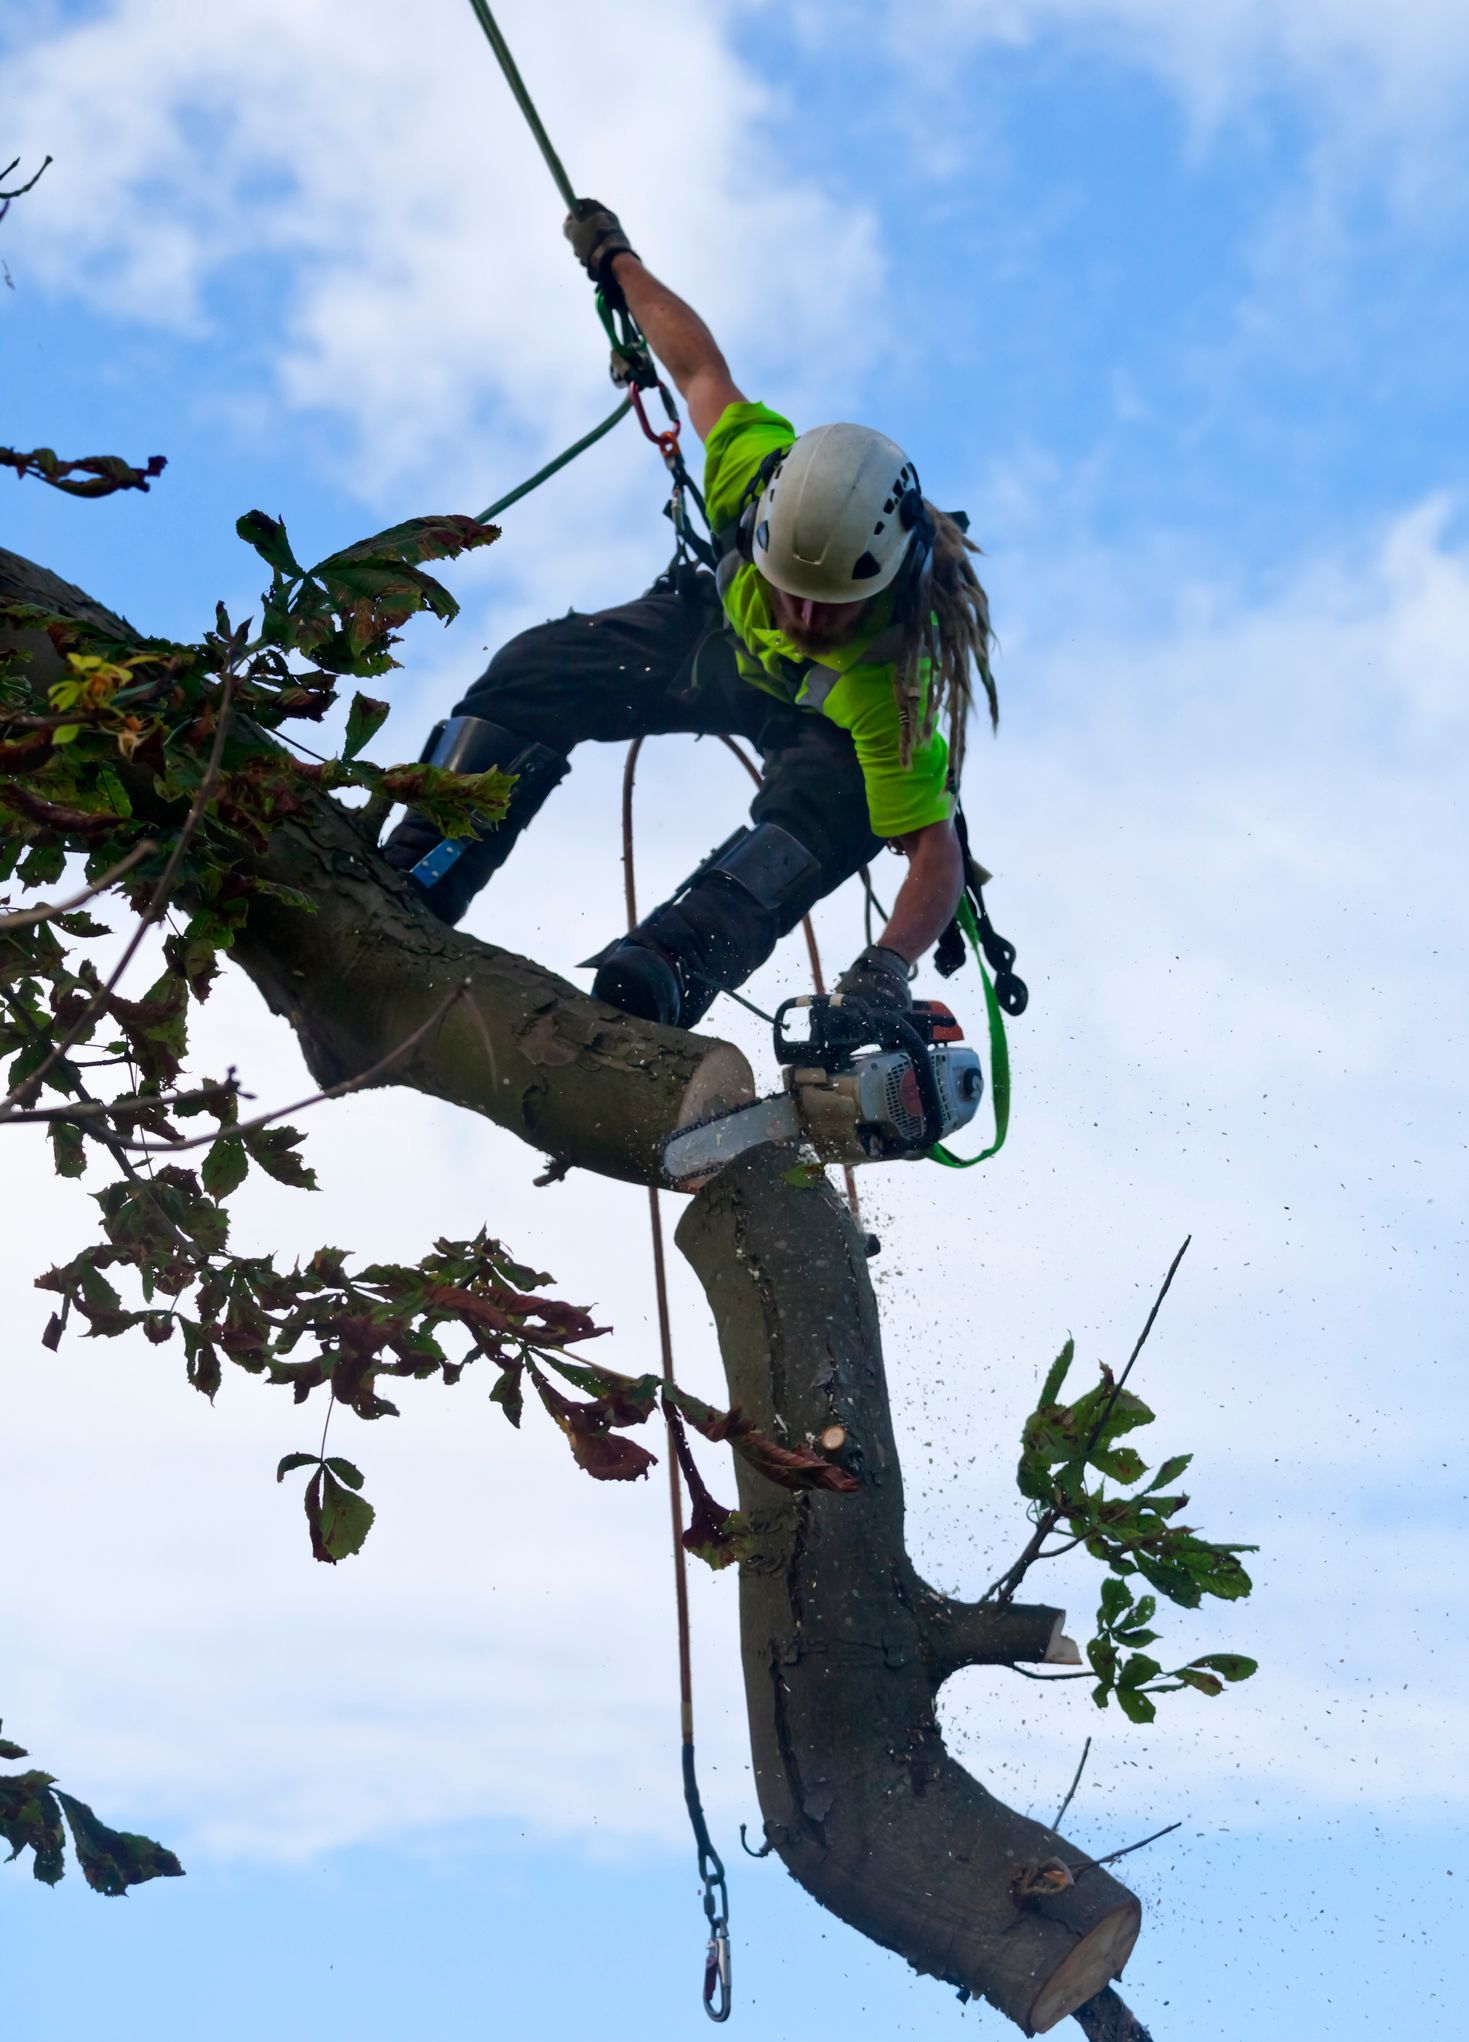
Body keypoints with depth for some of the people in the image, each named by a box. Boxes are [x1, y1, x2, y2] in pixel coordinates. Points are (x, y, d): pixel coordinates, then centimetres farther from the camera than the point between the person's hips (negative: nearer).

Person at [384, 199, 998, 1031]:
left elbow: (934, 847, -42)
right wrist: (616, 260, -1)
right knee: (533, 673, -15)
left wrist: (889, 966, -60)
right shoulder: (765, 474, -37)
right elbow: (702, 367, -18)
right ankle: (407, 887, -13)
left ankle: (665, 972, -43)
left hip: (829, 724, -3)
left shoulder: (892, 682, -43)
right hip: (722, 634, 4)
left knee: (834, 804, -37)